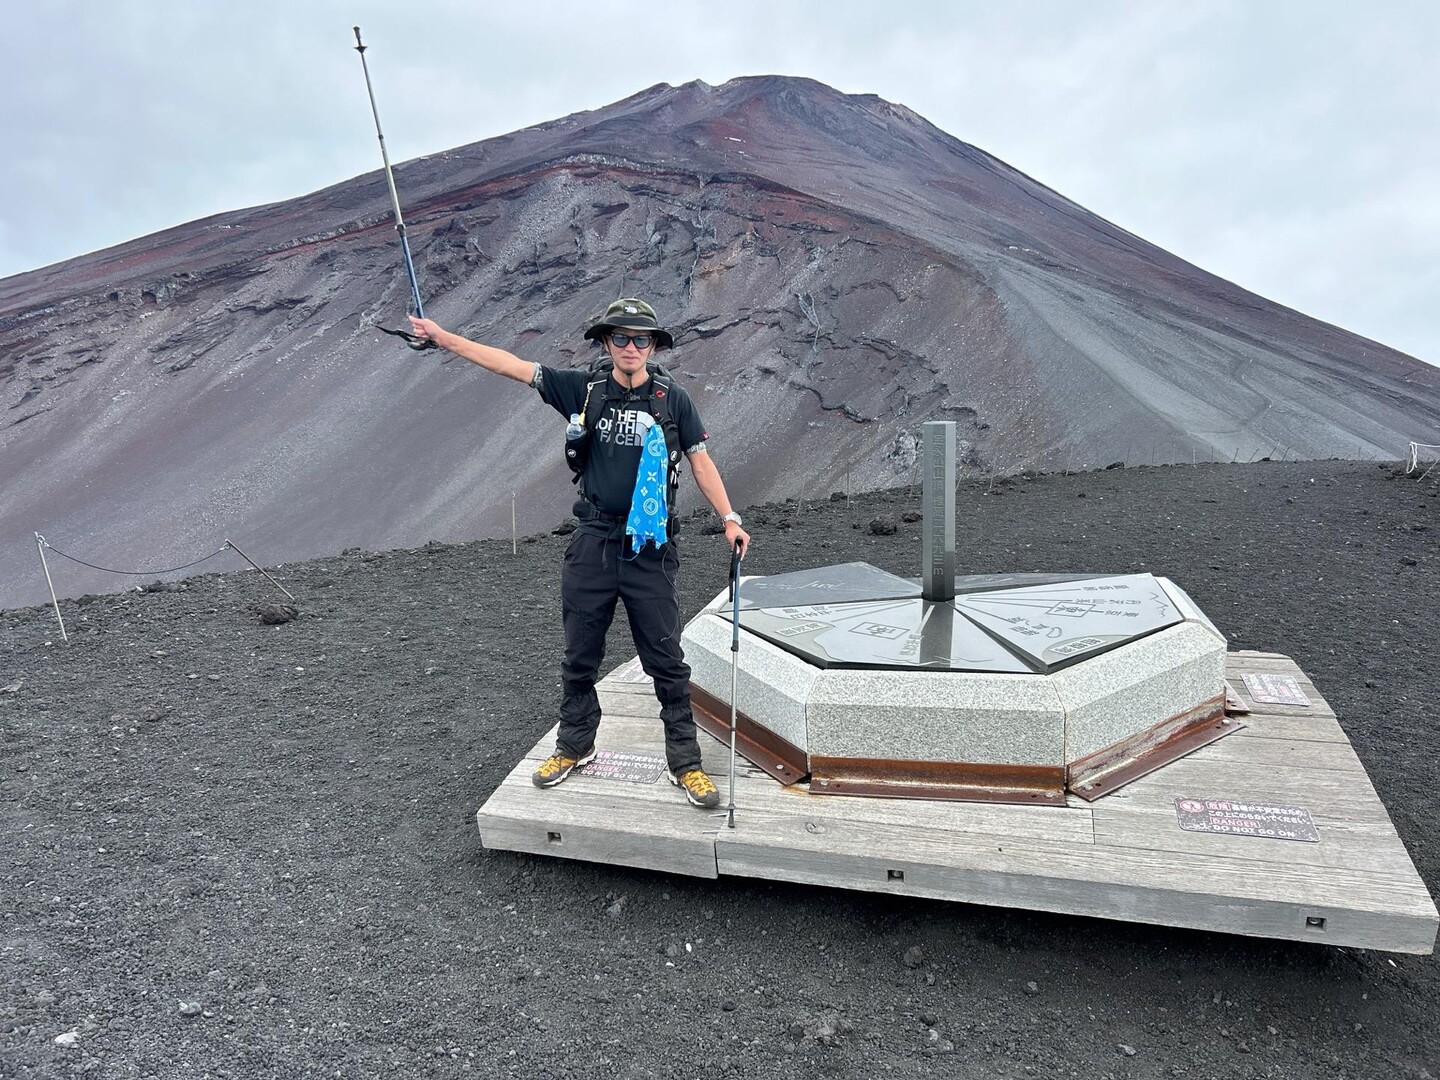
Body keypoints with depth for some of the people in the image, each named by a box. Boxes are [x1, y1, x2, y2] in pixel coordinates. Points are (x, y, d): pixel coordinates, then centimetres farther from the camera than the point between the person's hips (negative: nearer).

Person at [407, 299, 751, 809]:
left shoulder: (673, 399, 0)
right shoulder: (584, 389, 3)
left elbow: (701, 462, 5)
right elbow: (512, 365, 4)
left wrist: (729, 519, -3)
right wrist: (442, 337, 3)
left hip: (649, 550, -2)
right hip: (592, 545, 2)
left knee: (666, 662, 3)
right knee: (579, 657, 14)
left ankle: (684, 762, 16)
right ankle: (575, 747, 33)